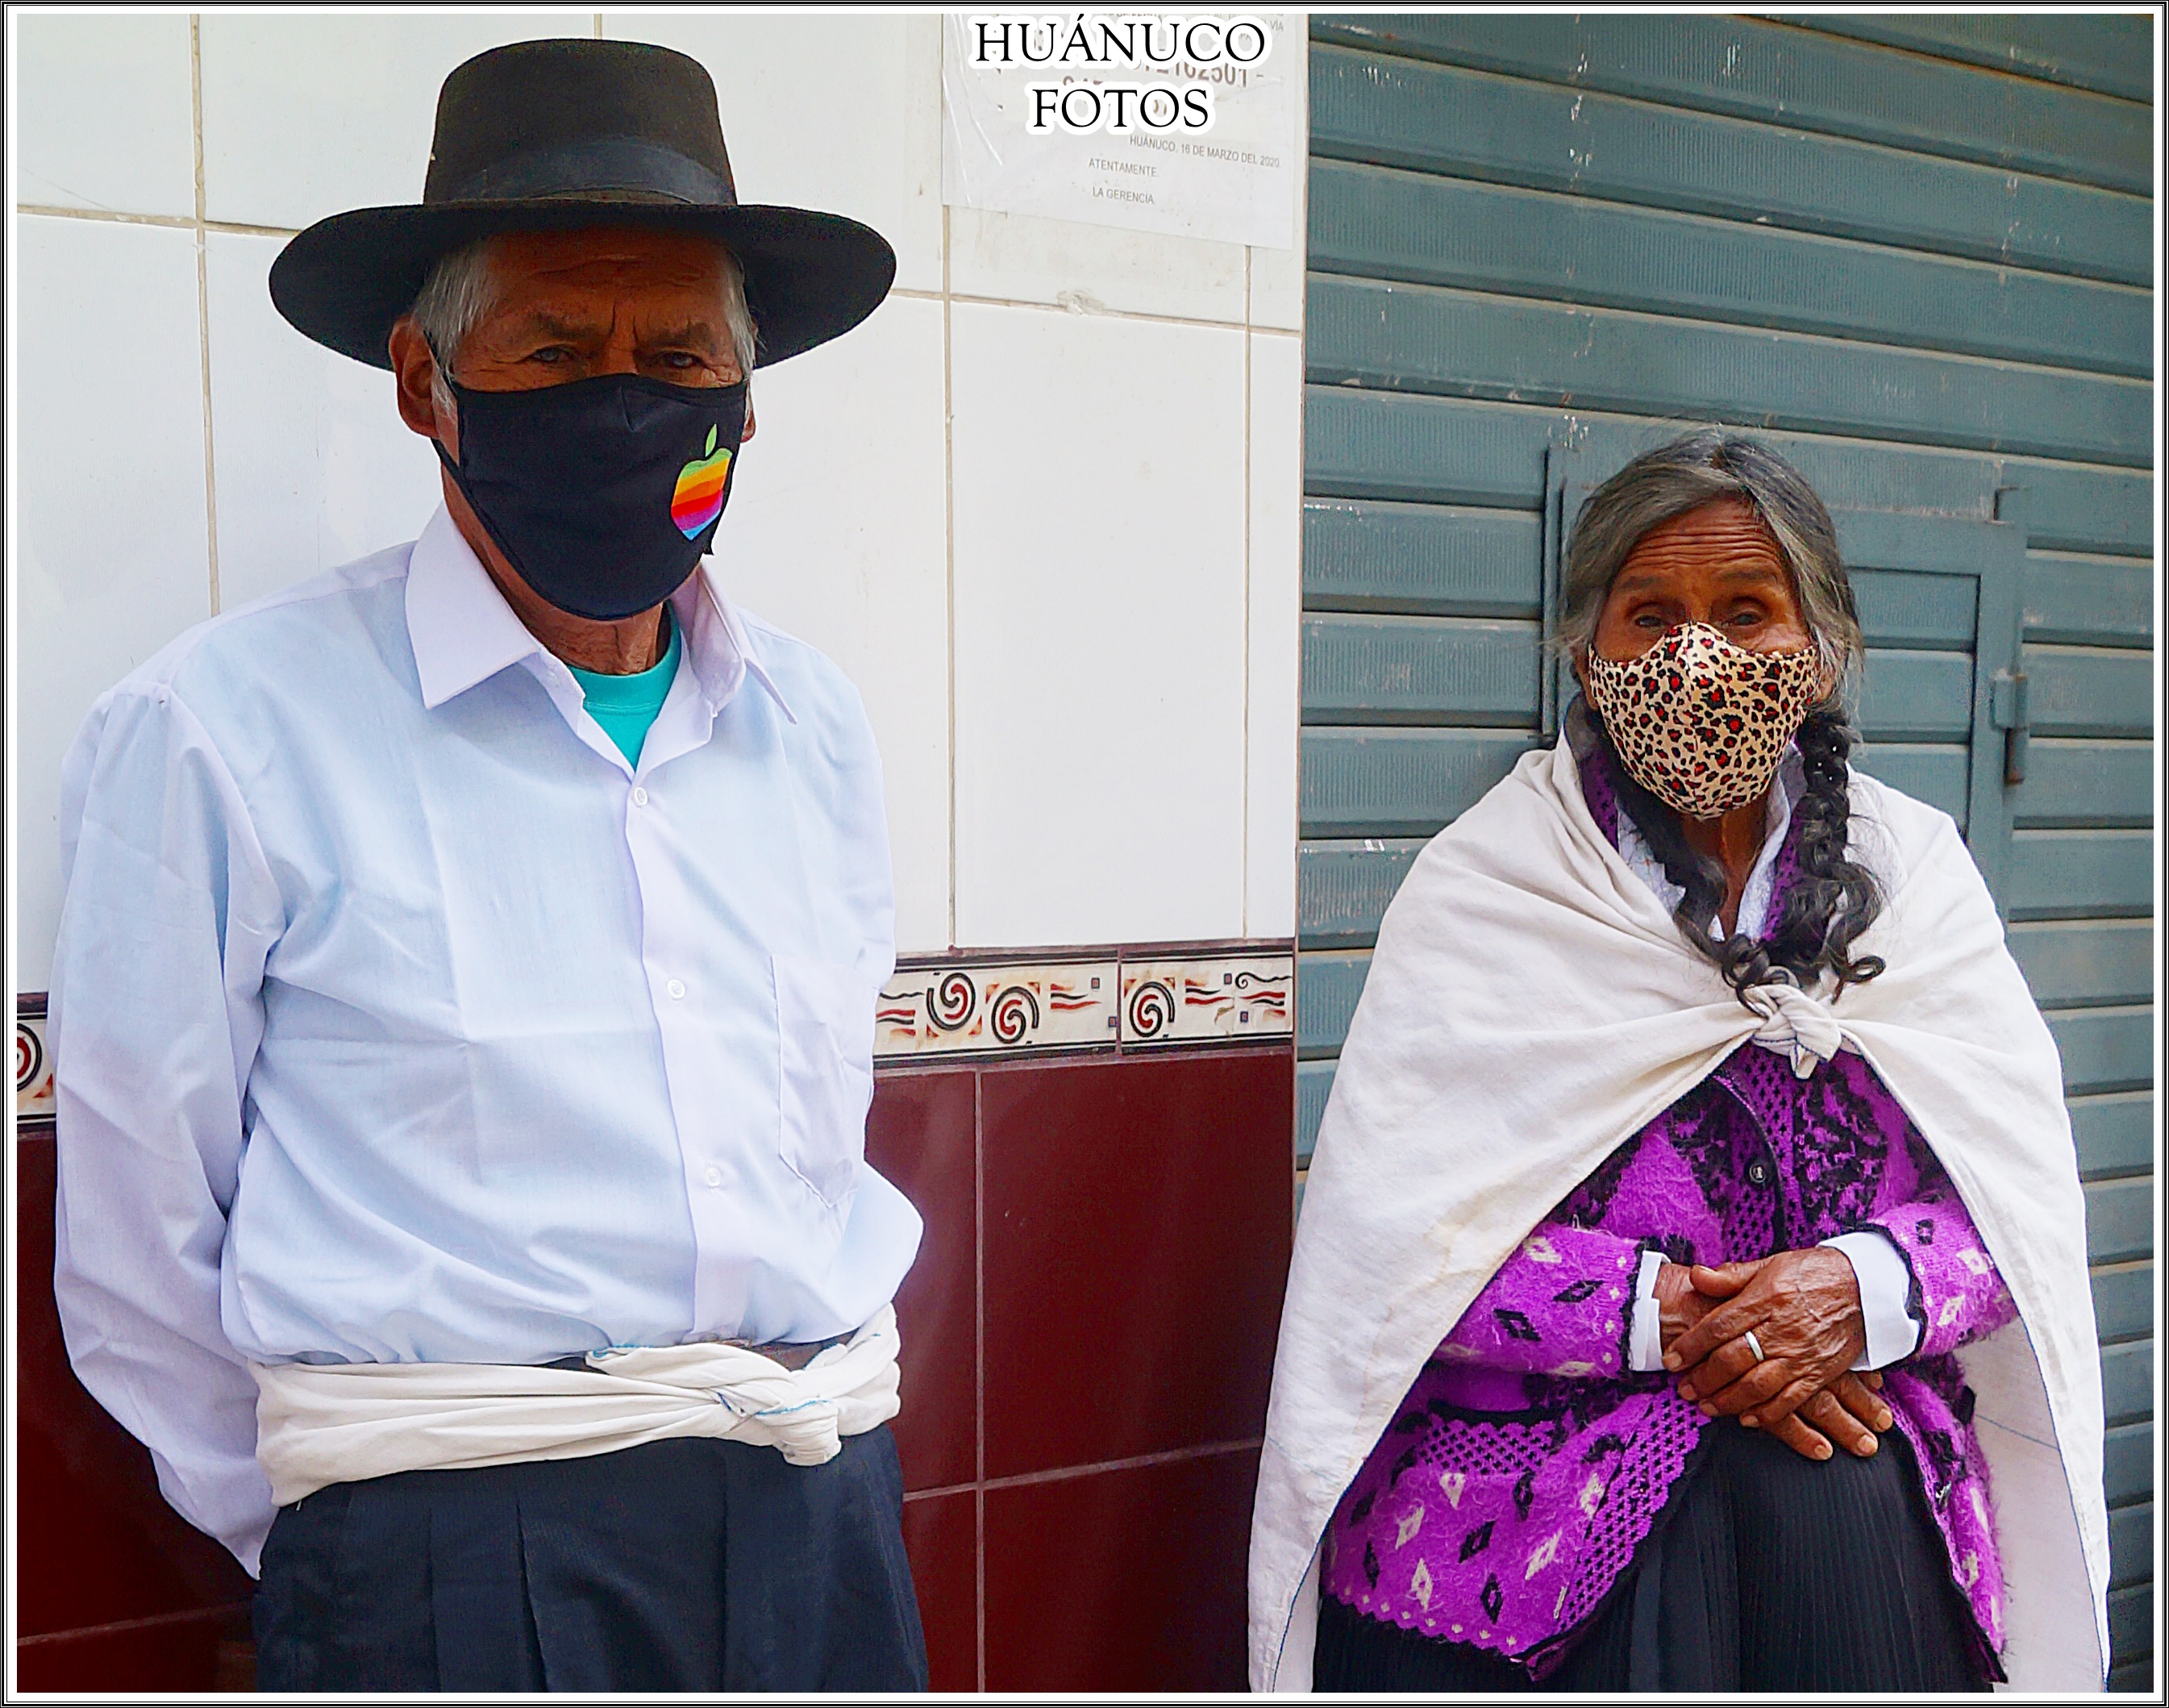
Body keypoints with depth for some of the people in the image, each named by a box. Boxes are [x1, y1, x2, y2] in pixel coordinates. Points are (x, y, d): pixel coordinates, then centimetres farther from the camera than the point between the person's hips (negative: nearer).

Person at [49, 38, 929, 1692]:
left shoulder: (816, 725, 5)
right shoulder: (223, 729, -9)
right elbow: (138, 1254, -3)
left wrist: (804, 1455, 15)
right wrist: (352, 1548, 5)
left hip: (828, 1531, 5)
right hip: (458, 1560, -4)